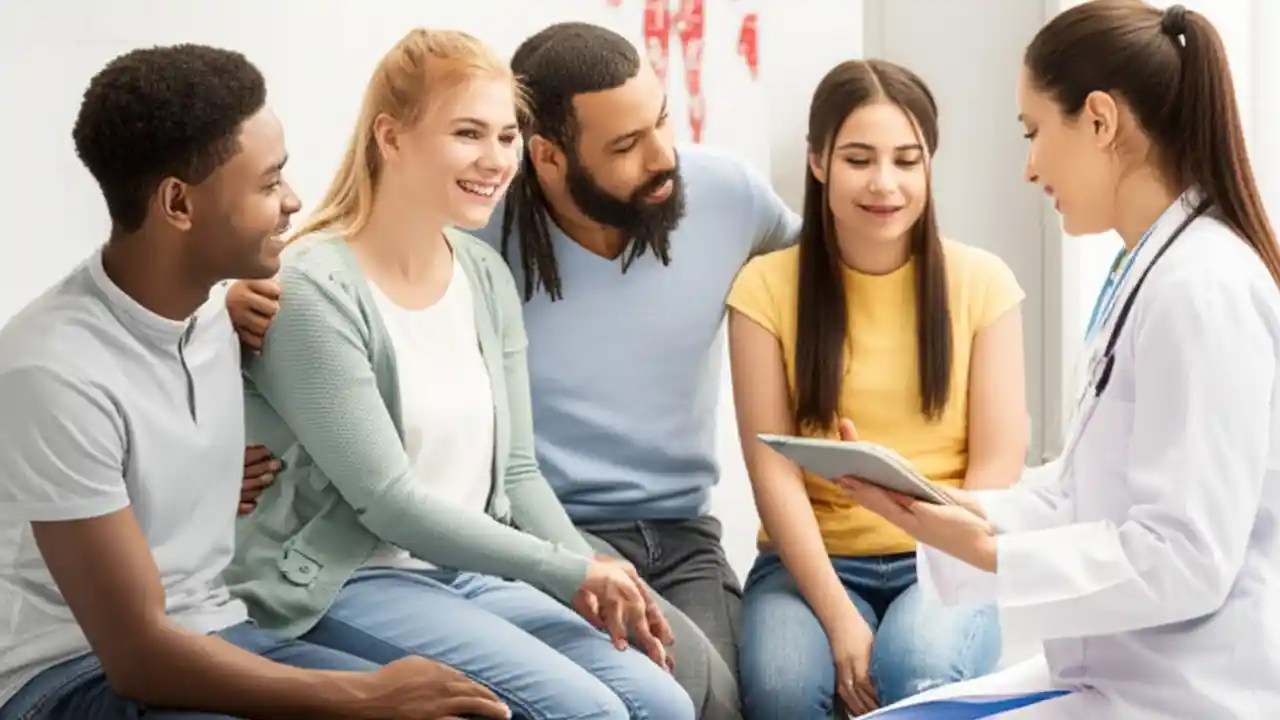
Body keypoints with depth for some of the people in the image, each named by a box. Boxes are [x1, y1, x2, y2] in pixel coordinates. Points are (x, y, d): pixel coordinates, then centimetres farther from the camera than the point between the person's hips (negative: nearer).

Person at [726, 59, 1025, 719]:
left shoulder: (980, 282, 2)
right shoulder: (767, 286, 0)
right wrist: (838, 616, -15)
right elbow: (774, 468, -5)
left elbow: (997, 465, 0)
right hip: (815, 562, 0)